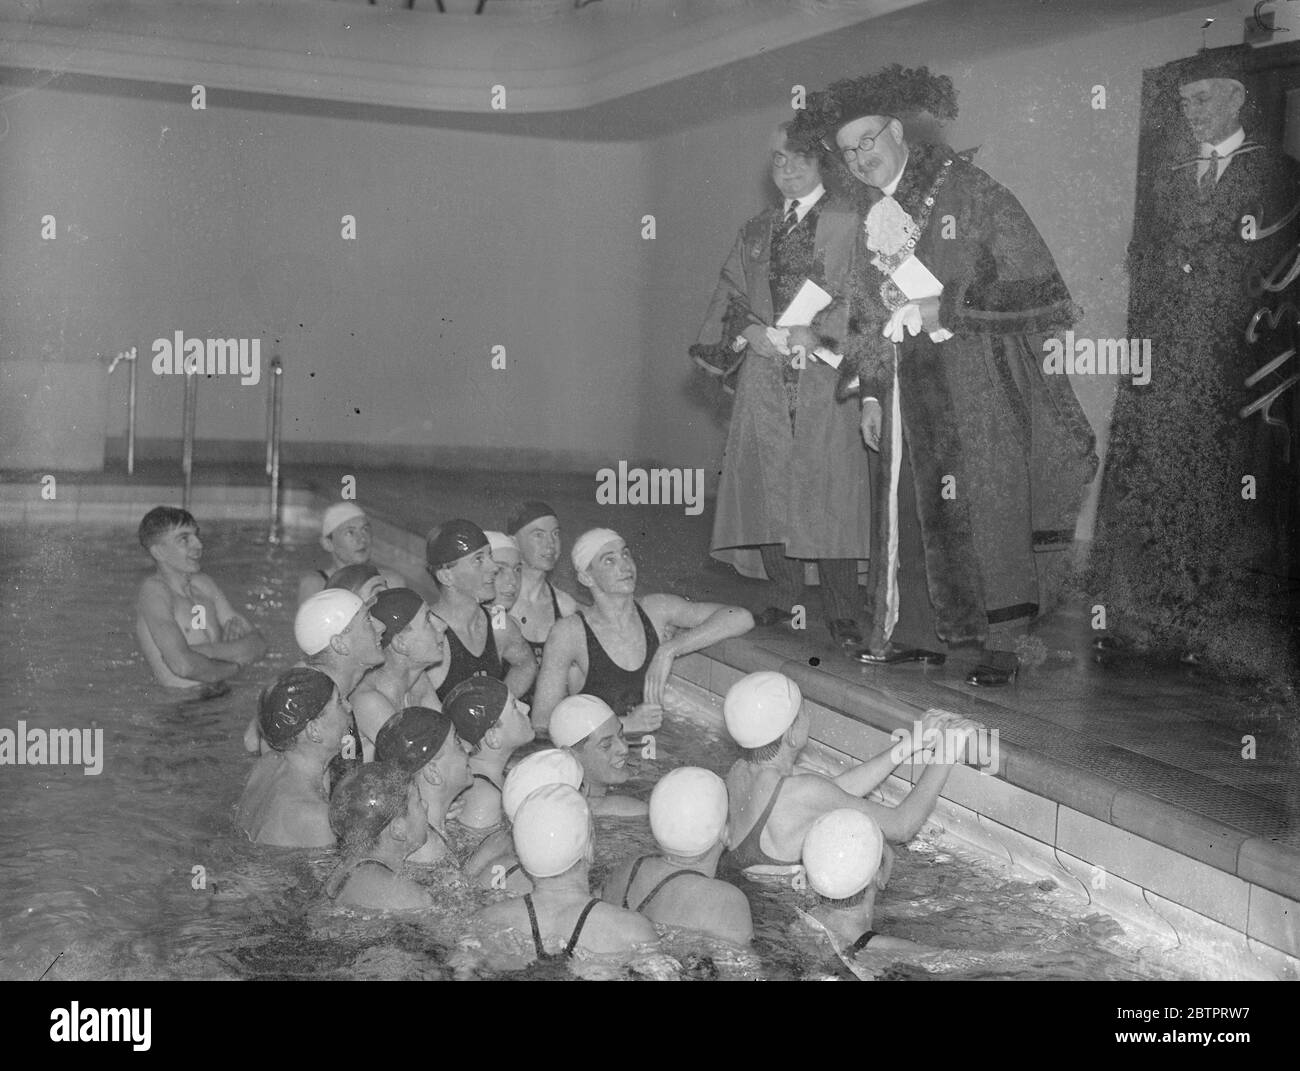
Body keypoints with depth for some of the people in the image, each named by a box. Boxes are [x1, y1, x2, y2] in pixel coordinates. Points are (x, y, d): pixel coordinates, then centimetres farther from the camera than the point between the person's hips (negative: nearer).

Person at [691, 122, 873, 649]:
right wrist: (748, 331, -2)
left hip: (825, 372, -5)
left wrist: (815, 331, -16)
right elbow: (729, 292, 18)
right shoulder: (755, 230, 21)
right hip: (765, 373, 5)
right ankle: (783, 597, 12)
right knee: (766, 483, 1)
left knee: (829, 486, -8)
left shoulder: (849, 220, 3)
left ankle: (842, 612, -2)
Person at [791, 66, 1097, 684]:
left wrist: (947, 310, -16)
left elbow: (1033, 286, -11)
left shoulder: (968, 192, -8)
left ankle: (1001, 642, 1)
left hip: (977, 379, -5)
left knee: (984, 504, -5)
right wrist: (870, 393, 11)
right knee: (909, 505, 5)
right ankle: (915, 631, 14)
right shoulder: (870, 214, 11)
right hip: (908, 384, 6)